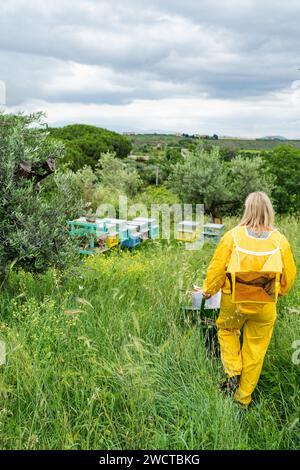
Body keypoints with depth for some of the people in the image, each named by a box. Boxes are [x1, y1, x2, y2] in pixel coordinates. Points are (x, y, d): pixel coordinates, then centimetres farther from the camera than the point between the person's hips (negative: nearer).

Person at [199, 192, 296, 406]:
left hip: (234, 301, -1)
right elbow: (289, 274, 4)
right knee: (255, 350, 14)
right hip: (265, 305, 1)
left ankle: (233, 373, 14)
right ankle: (243, 398, 26)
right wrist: (279, 292, 23)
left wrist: (208, 290, 11)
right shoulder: (280, 240, -5)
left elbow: (217, 267, -6)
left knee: (226, 331, 28)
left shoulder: (233, 236, -11)